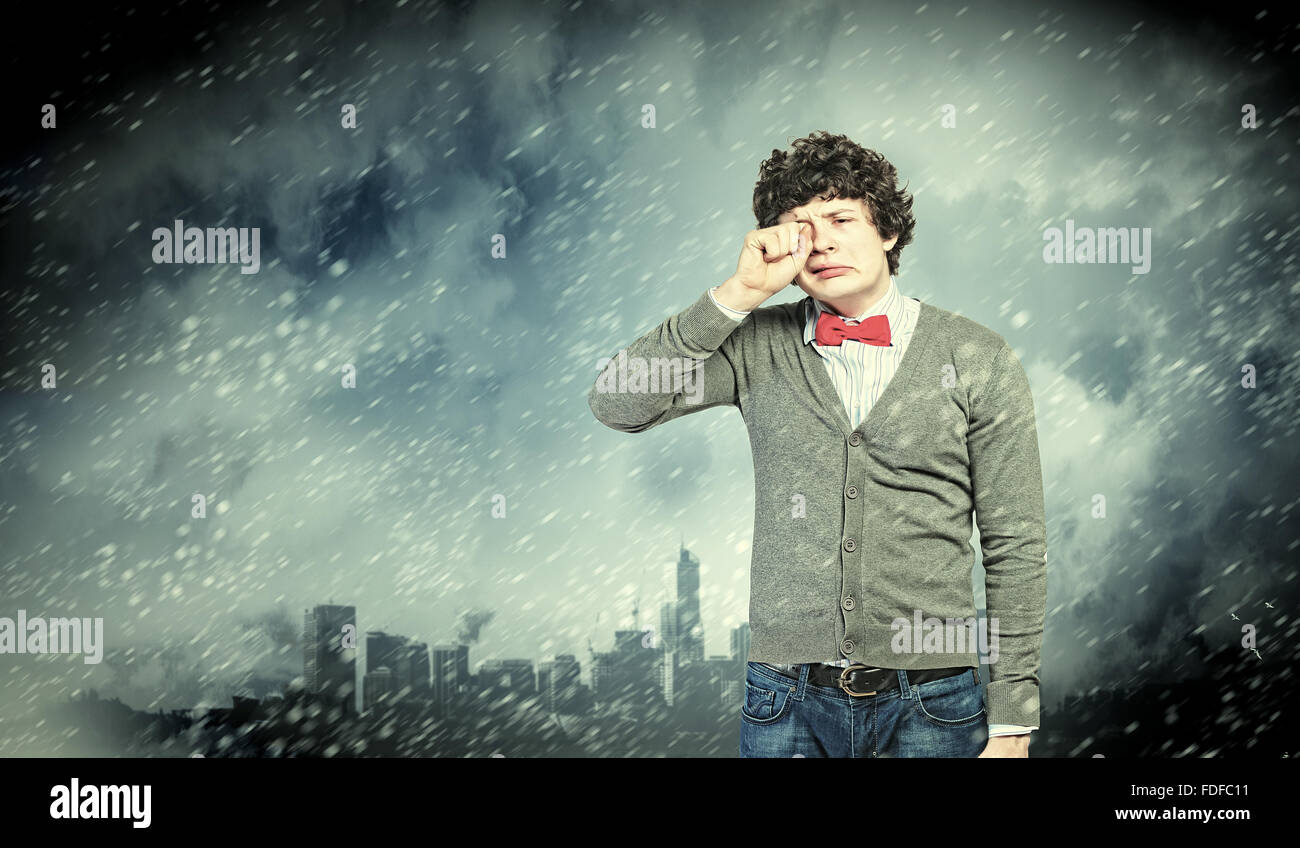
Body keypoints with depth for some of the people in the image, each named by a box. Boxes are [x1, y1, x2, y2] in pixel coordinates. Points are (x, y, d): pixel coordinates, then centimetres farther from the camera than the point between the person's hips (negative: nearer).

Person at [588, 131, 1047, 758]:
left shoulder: (979, 360, 1)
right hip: (787, 705, 1)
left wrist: (1011, 723, -3)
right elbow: (617, 404, -7)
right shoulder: (759, 346, 5)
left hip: (928, 706, -1)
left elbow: (1015, 548, 1)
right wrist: (739, 294, -11)